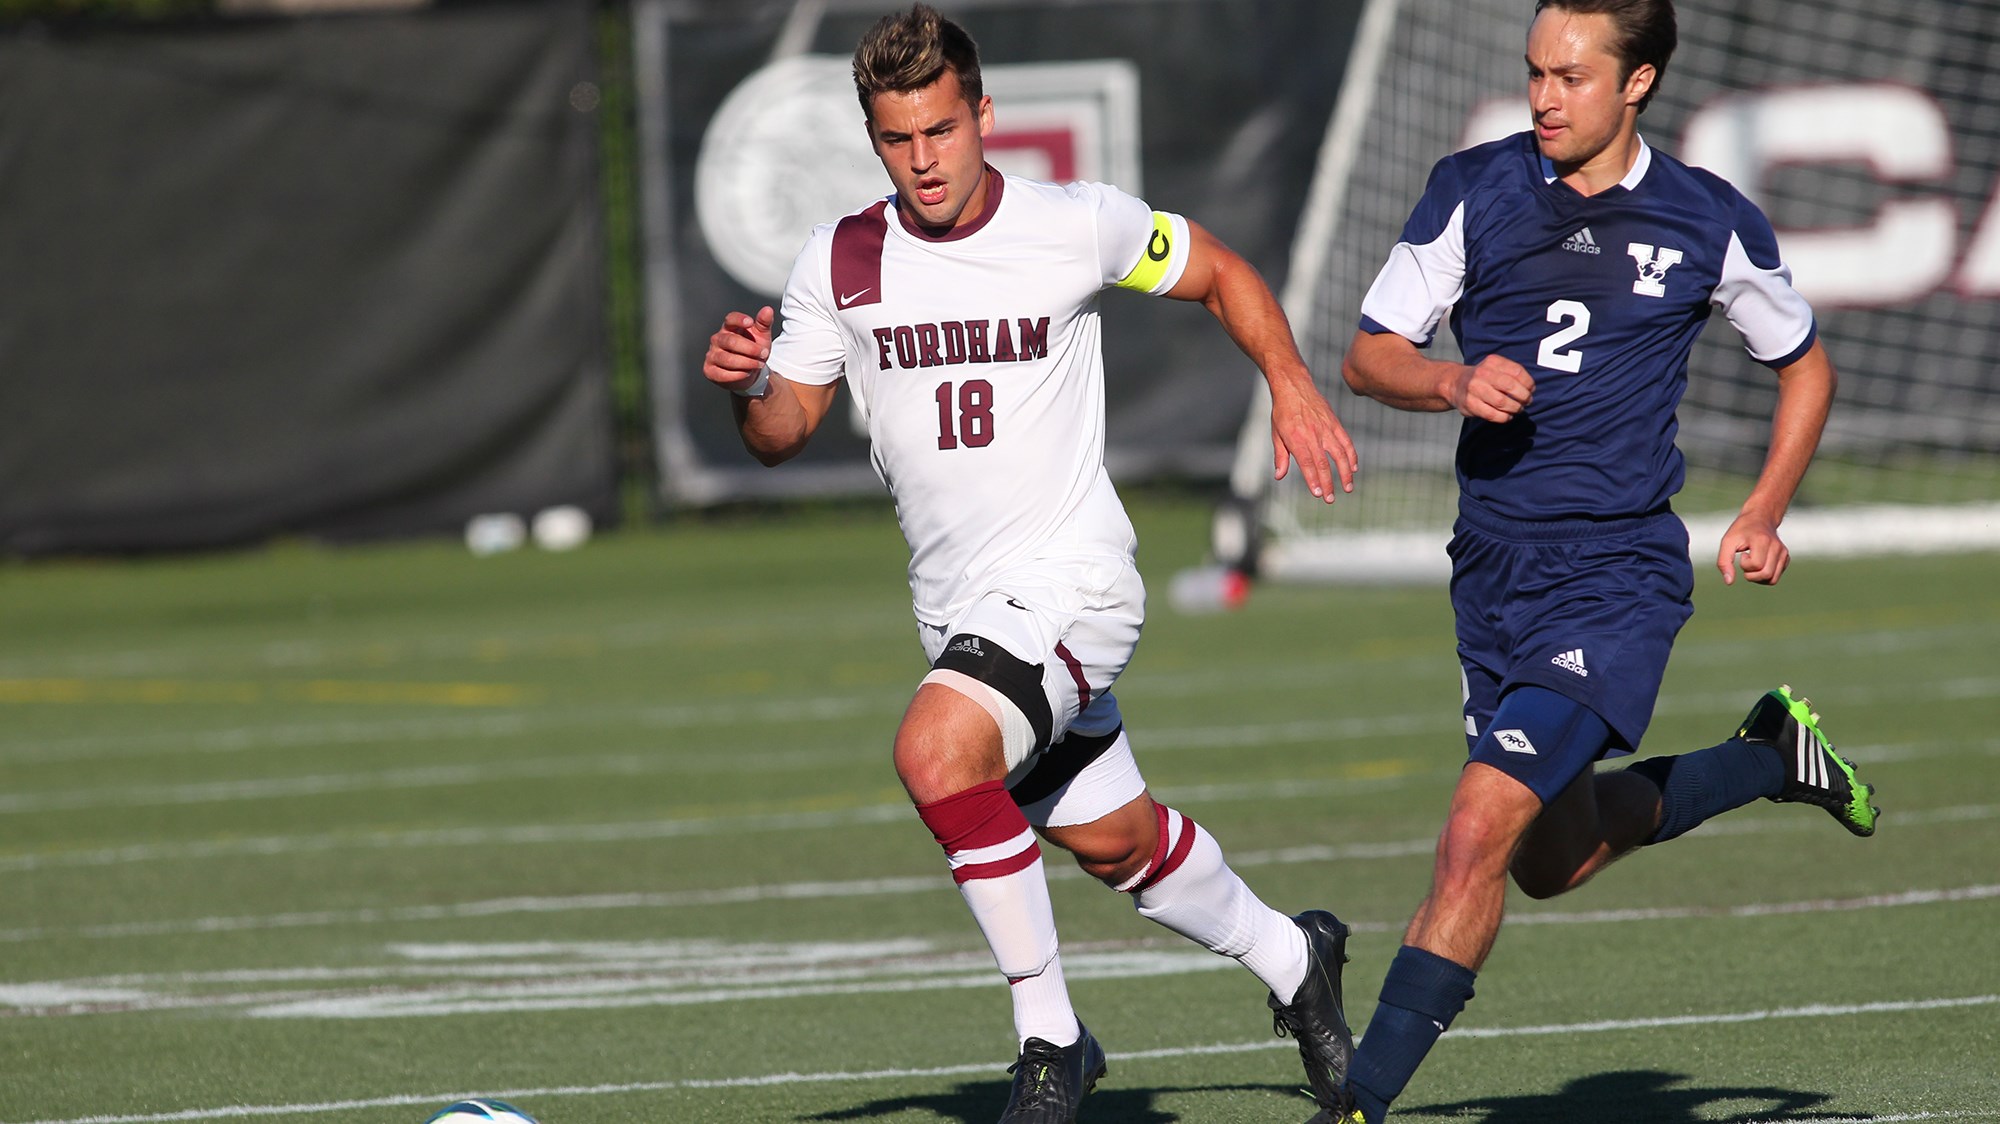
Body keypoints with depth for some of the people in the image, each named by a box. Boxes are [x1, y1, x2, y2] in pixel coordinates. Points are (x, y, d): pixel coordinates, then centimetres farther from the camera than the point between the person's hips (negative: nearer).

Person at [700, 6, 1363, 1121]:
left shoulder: (1080, 226, -10)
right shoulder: (841, 262, -2)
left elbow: (1222, 273, 8)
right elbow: (785, 431, 5)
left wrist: (1291, 383, -4)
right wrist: (745, 386, -16)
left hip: (1070, 580, -6)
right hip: (957, 603, 6)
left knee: (937, 751, -30)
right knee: (1110, 838, 18)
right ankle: (1292, 961, 46)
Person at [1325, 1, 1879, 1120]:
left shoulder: (1712, 226, -3)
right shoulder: (1473, 191, -1)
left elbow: (1806, 365, 13)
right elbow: (1369, 355, 2)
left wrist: (1765, 514, 2)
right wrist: (1454, 384, -18)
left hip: (1619, 575, -5)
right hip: (1494, 567, 5)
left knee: (1480, 830, -20)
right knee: (1551, 858, 20)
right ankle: (1770, 755, 43)